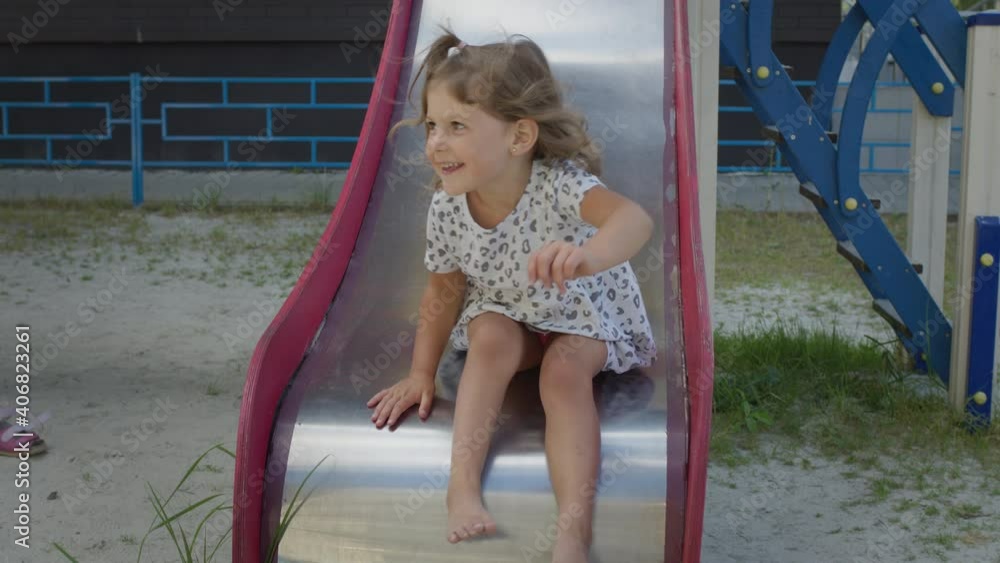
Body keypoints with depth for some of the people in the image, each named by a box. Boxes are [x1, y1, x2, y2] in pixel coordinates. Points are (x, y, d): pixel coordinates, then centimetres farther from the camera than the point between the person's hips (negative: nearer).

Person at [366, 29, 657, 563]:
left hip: (584, 311, -3)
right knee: (490, 337, -27)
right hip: (505, 313, 4)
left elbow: (634, 218, -55)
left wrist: (585, 257, -77)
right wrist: (420, 373, 2)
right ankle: (463, 484, -27)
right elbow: (443, 290, -3)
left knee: (564, 373, -29)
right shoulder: (447, 209, -21)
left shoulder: (557, 183, -35)